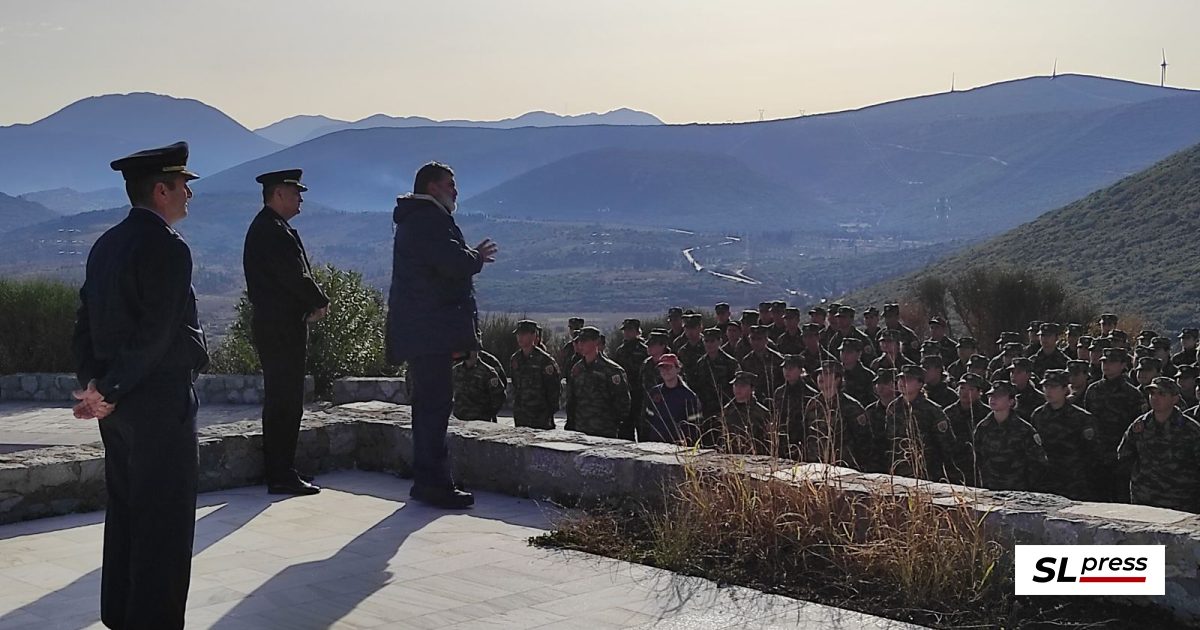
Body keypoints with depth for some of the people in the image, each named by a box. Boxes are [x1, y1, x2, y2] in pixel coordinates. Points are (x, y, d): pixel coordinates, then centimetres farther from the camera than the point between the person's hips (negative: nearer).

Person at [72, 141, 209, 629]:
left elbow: (86, 323, 10)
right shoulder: (168, 248, -16)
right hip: (161, 402, -9)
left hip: (119, 404, 9)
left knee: (124, 512, 17)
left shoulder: (106, 245, 11)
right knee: (164, 521, 0)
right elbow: (155, 335, -21)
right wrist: (109, 393, -15)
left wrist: (93, 382, 4)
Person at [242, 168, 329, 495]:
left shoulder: (268, 227, 18)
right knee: (286, 402, -7)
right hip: (281, 328, -11)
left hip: (273, 325, 11)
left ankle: (281, 470, 23)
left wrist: (311, 303, 3)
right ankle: (281, 476, -3)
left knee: (280, 400, 15)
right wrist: (321, 302, -4)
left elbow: (295, 273, 17)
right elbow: (295, 275, -20)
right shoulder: (272, 230, -15)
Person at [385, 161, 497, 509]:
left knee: (428, 404, 13)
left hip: (420, 330, 11)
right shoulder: (429, 219, -12)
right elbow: (455, 262, -23)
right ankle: (435, 484, -9)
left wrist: (470, 256, 12)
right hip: (430, 330, -11)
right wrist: (478, 256, -3)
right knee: (434, 405, -10)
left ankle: (426, 480, 19)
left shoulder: (414, 220, 23)